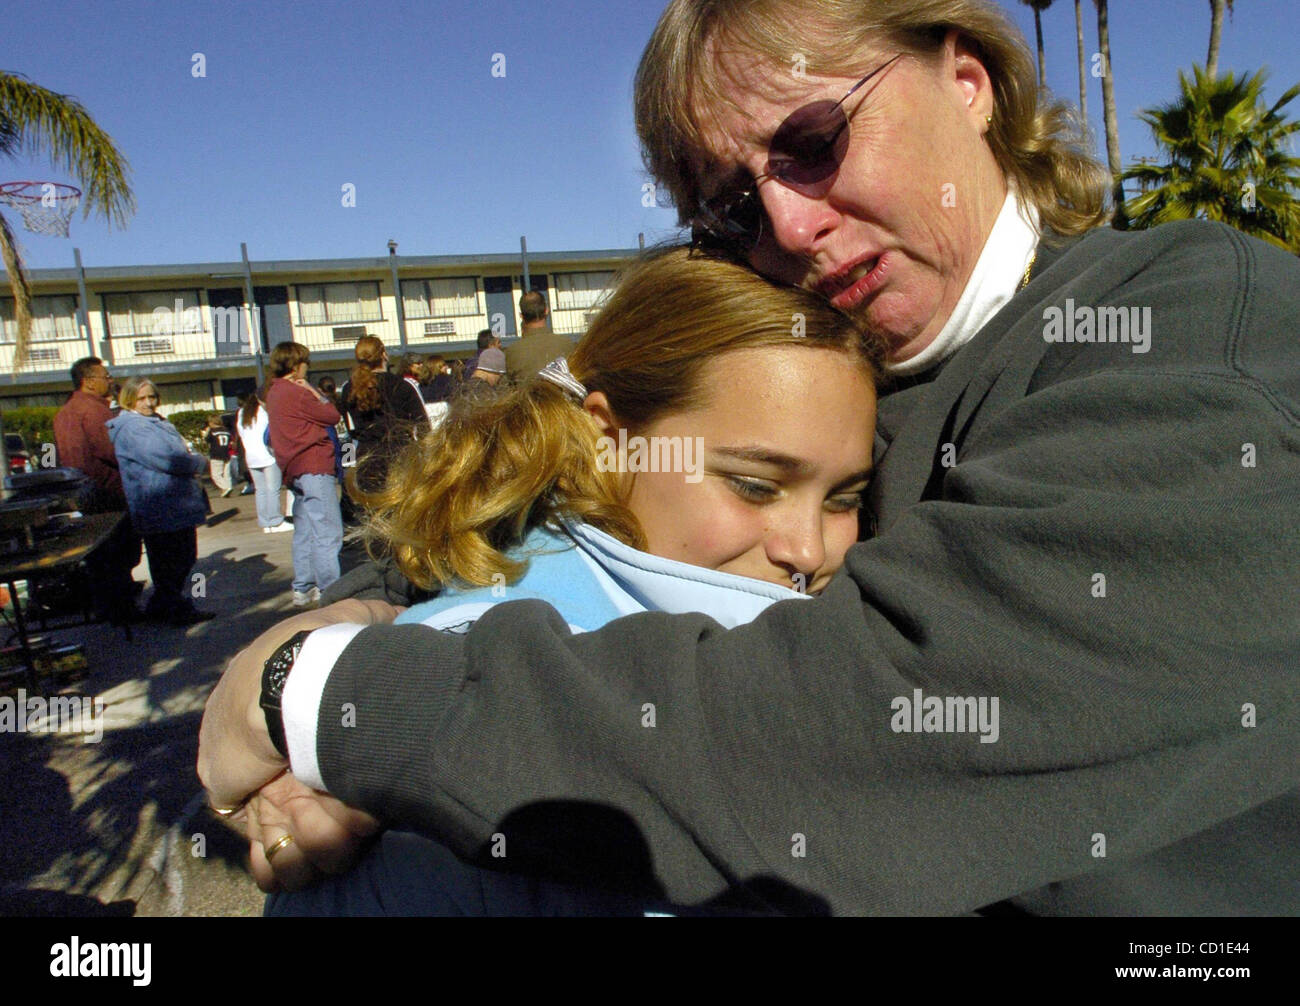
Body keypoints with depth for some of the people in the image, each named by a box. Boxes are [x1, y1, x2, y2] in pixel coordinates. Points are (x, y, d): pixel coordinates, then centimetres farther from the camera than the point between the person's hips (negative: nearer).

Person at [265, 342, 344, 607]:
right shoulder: (296, 393, -13)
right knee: (328, 532, -8)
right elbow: (332, 416, -9)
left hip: (295, 470, 10)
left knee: (305, 532, 14)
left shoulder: (274, 393, 15)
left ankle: (303, 589, 19)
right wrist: (314, 392, 2)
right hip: (313, 467, -10)